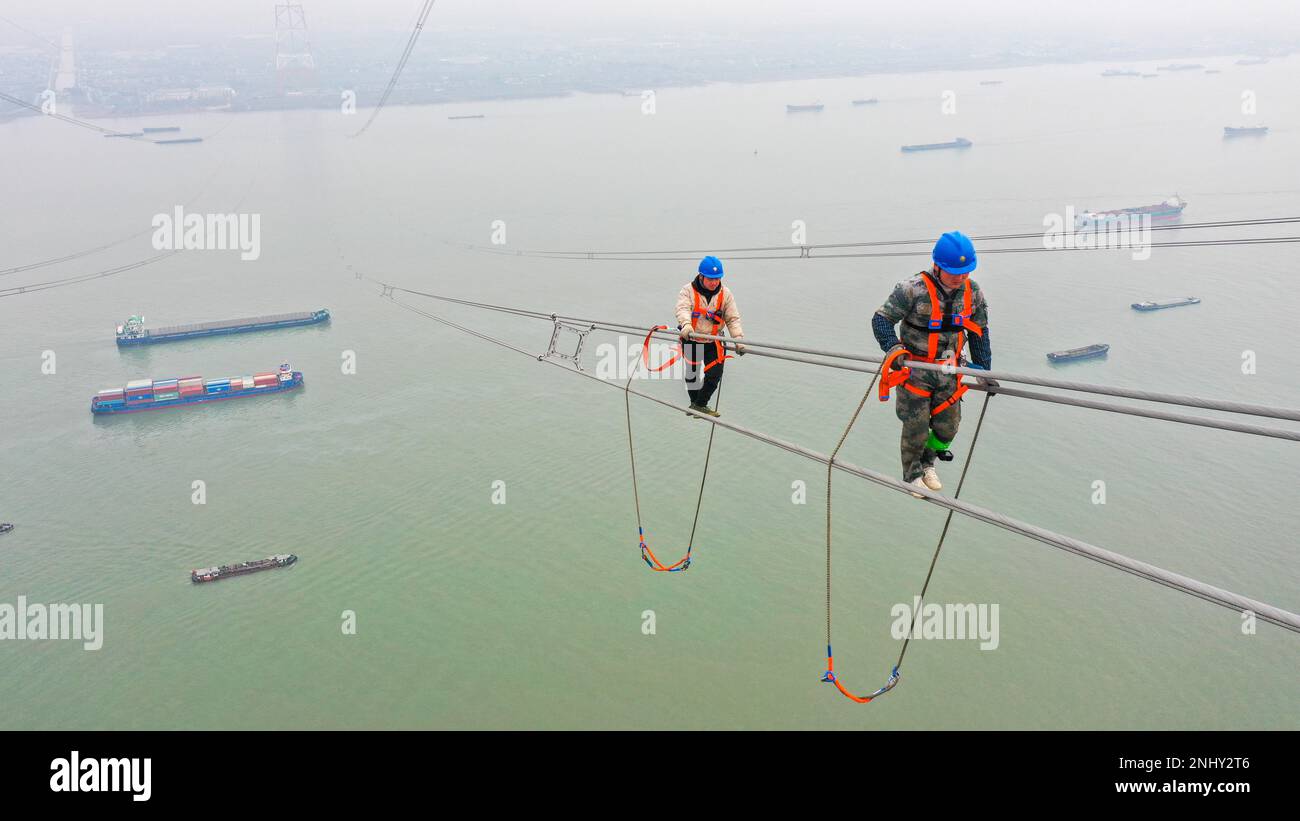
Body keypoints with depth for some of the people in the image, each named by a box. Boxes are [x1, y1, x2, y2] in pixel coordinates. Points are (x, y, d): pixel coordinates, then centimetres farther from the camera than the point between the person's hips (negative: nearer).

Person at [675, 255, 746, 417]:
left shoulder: (725, 293, -4)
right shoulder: (688, 290, -11)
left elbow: (733, 319, -4)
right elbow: (682, 308, -27)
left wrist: (738, 339, -17)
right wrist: (686, 324, -49)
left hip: (713, 342, 1)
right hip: (691, 341, -1)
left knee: (714, 375, -9)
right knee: (692, 376, 13)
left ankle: (700, 405, 9)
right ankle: (695, 403, 34)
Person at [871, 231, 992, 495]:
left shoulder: (973, 293, -4)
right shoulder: (913, 290, -22)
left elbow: (979, 335, 8)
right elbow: (881, 319, -15)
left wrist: (984, 371, 7)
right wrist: (894, 350, -29)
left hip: (949, 371, 5)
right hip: (916, 369, -5)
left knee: (948, 426, 11)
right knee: (916, 427, 3)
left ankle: (927, 462, 40)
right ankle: (912, 475, 29)